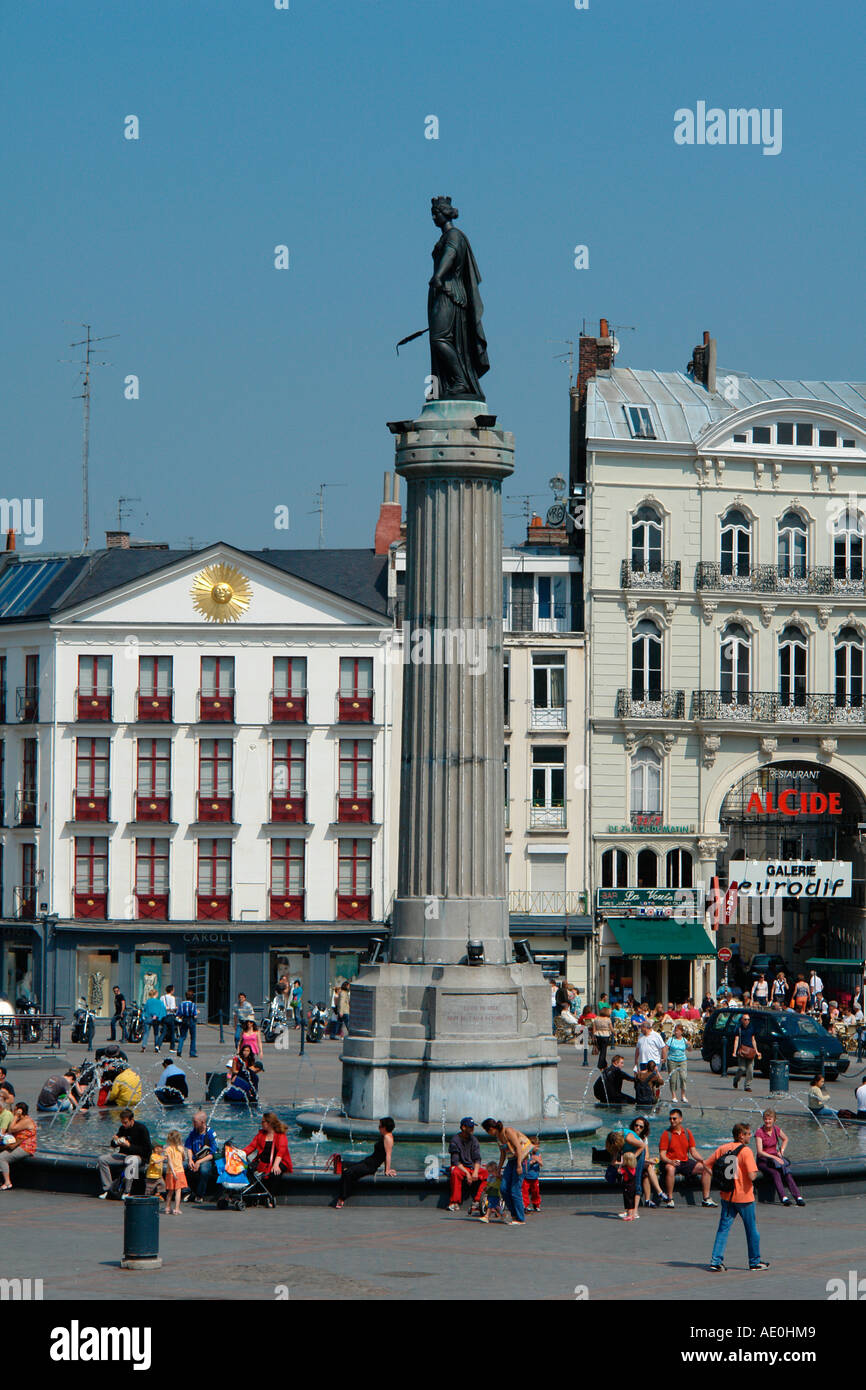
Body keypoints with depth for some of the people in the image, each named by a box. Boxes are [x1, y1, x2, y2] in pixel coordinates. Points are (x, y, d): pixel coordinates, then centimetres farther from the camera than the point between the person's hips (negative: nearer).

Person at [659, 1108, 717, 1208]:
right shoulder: (666, 1134, -5)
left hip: (685, 1162, 5)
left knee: (707, 1169, -6)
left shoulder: (687, 1133, 8)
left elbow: (693, 1151, 9)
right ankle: (669, 1199, -29)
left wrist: (703, 1161, -8)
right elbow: (662, 1155, -11)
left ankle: (706, 1199, 0)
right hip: (671, 1162, -5)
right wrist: (670, 1162, -31)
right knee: (670, 1169, -40)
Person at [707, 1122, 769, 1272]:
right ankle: (755, 1261, 22)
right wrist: (756, 1172, 0)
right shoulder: (746, 1151, -15)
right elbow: (752, 1176, -22)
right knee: (751, 1230, 11)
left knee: (723, 1228, 9)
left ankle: (715, 1261, 0)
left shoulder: (722, 1149, 2)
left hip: (727, 1196, 5)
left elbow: (707, 1166, 5)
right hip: (744, 1196, -5)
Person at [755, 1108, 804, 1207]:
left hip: (775, 1157, 4)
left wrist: (781, 1150, 9)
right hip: (763, 1160, -4)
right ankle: (784, 1198, -43)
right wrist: (774, 1158, -26)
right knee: (775, 1173, -33)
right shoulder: (759, 1132, -11)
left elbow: (785, 1139, 26)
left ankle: (798, 1197, -35)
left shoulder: (776, 1129, 4)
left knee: (787, 1172, -24)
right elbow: (760, 1152, -17)